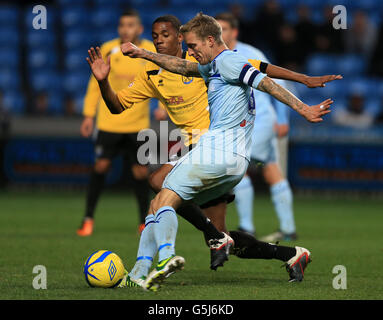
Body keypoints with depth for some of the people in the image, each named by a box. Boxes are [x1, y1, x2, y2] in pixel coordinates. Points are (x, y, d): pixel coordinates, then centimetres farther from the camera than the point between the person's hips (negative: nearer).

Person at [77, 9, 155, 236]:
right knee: (102, 165, -4)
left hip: (138, 124, 0)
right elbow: (96, 83, 7)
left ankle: (144, 222, 14)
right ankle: (89, 218, 8)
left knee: (141, 171, 0)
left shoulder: (151, 52, -2)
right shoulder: (108, 50, -1)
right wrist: (89, 115, 4)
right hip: (109, 121, 0)